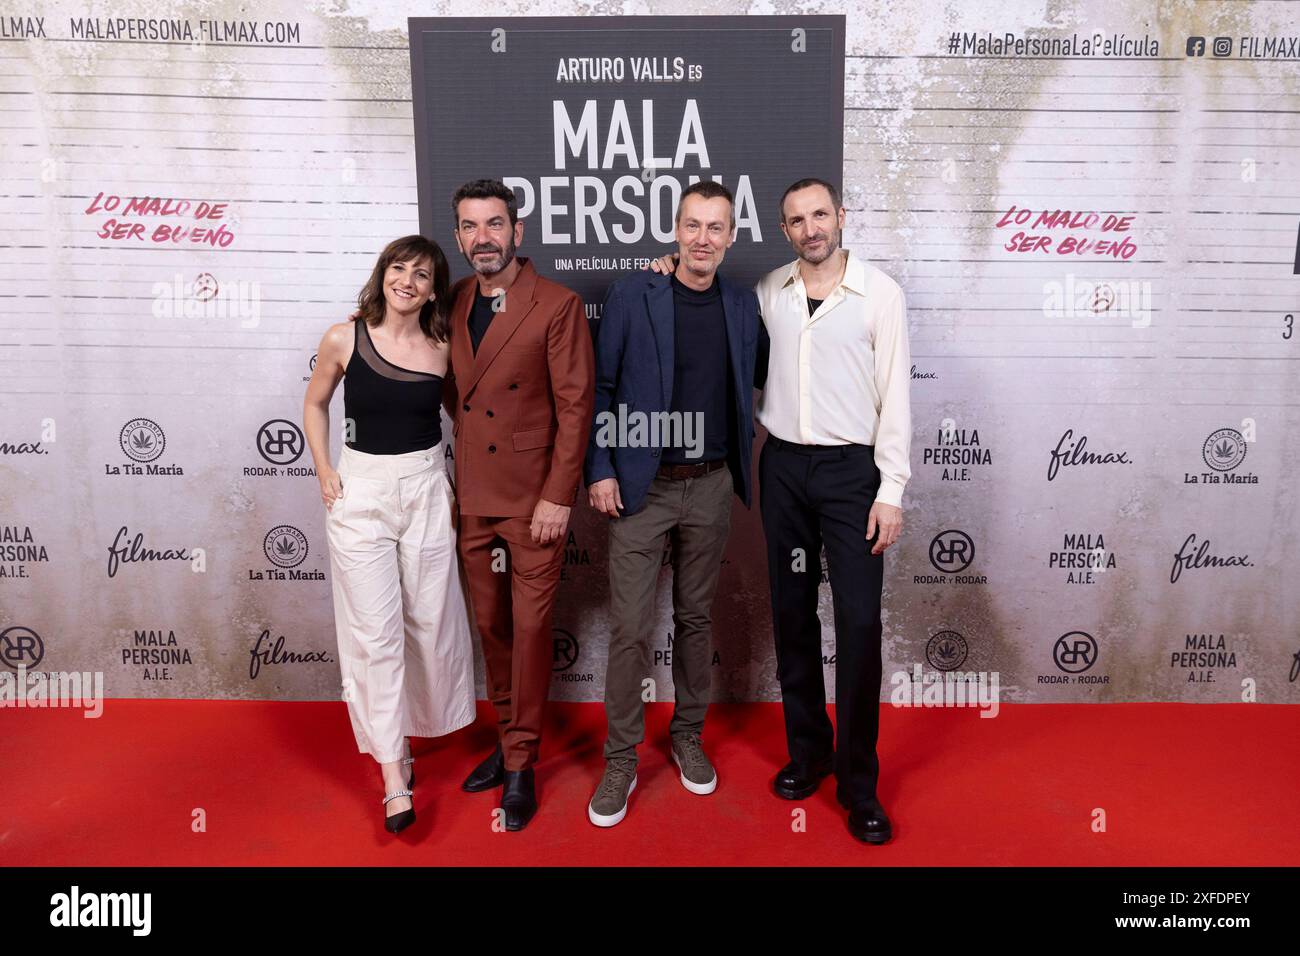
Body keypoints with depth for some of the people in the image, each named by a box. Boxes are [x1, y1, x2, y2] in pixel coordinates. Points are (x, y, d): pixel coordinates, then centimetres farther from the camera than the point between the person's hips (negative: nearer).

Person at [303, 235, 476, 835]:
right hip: (360, 493, -1)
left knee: (429, 621, 9)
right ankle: (394, 778, 8)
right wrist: (324, 471, 2)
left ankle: (421, 718, 38)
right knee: (374, 633, -1)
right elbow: (315, 404, 11)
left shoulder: (442, 349, -2)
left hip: (426, 491, 1)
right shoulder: (343, 339, -4)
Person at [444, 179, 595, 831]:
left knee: (530, 629, 3)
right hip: (472, 496, 5)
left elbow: (575, 406, -11)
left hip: (533, 499, -5)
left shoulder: (557, 306, -9)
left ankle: (520, 765, 18)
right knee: (491, 626, 14)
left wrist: (557, 497, -14)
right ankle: (507, 741, 31)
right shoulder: (452, 303, 8)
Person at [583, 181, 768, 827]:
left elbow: (758, 376, 18)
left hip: (711, 486, 3)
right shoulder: (631, 295, -5)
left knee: (696, 617, 14)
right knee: (630, 628, 0)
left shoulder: (743, 305, 6)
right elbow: (600, 387, -3)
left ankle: (688, 736, 32)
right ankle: (621, 760, 16)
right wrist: (600, 470, -8)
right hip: (641, 484, -3)